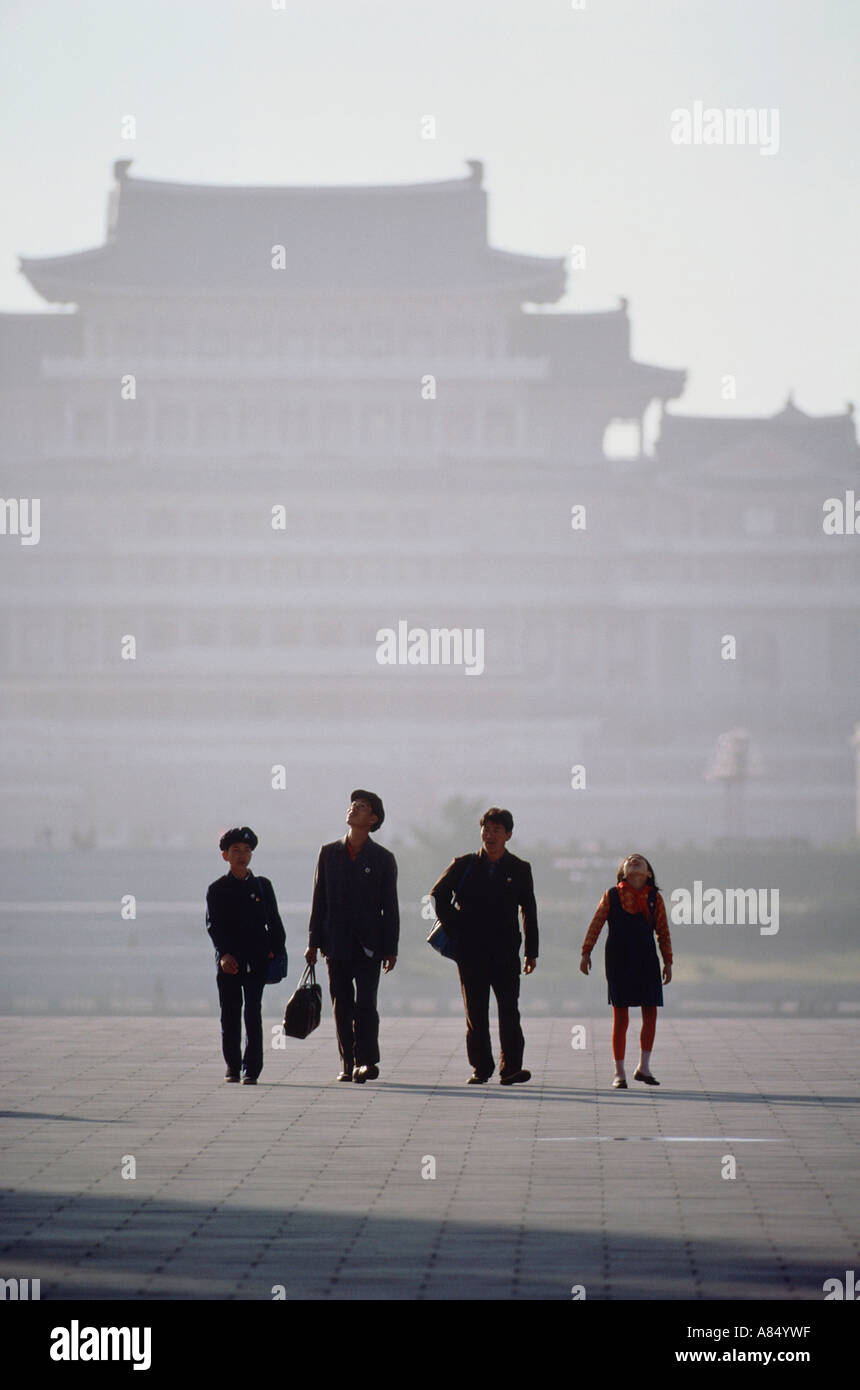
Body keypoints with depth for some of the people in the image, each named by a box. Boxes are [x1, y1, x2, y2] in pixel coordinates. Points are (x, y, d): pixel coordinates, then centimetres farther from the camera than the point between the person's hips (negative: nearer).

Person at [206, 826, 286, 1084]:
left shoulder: (262, 886, 9)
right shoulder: (217, 889, 4)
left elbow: (274, 921, 10)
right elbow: (213, 925, -4)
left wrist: (275, 949, -3)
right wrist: (224, 954, -17)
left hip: (257, 961, 0)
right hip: (228, 962, 0)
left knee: (253, 1015, -5)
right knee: (230, 1015, 5)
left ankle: (251, 1070, -6)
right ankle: (232, 1066, 19)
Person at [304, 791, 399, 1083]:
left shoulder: (383, 858, 4)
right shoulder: (329, 853, 10)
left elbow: (390, 906, 4)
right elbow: (319, 900, 10)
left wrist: (391, 949, -1)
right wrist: (313, 942, 5)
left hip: (368, 946, -2)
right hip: (336, 944, 2)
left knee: (365, 1003, -11)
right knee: (342, 1006, 3)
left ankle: (367, 1061, -9)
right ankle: (348, 1064, 9)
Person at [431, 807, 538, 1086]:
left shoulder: (519, 870, 7)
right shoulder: (464, 865, 6)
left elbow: (529, 911, 11)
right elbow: (438, 894, 14)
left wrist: (532, 951, 8)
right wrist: (453, 927, 5)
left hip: (505, 951, -1)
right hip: (471, 951, 1)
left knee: (509, 1010, -9)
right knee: (475, 1012, 2)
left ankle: (510, 1068, -11)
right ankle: (481, 1068, 7)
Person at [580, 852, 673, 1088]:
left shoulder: (655, 898, 6)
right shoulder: (611, 896, 2)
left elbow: (663, 931, 9)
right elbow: (596, 925, 3)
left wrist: (668, 962, 7)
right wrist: (586, 953, -3)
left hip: (646, 961, 2)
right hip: (618, 960, -2)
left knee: (650, 1013, 0)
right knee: (620, 1016, -1)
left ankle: (644, 1067, 15)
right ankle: (619, 1072, 5)